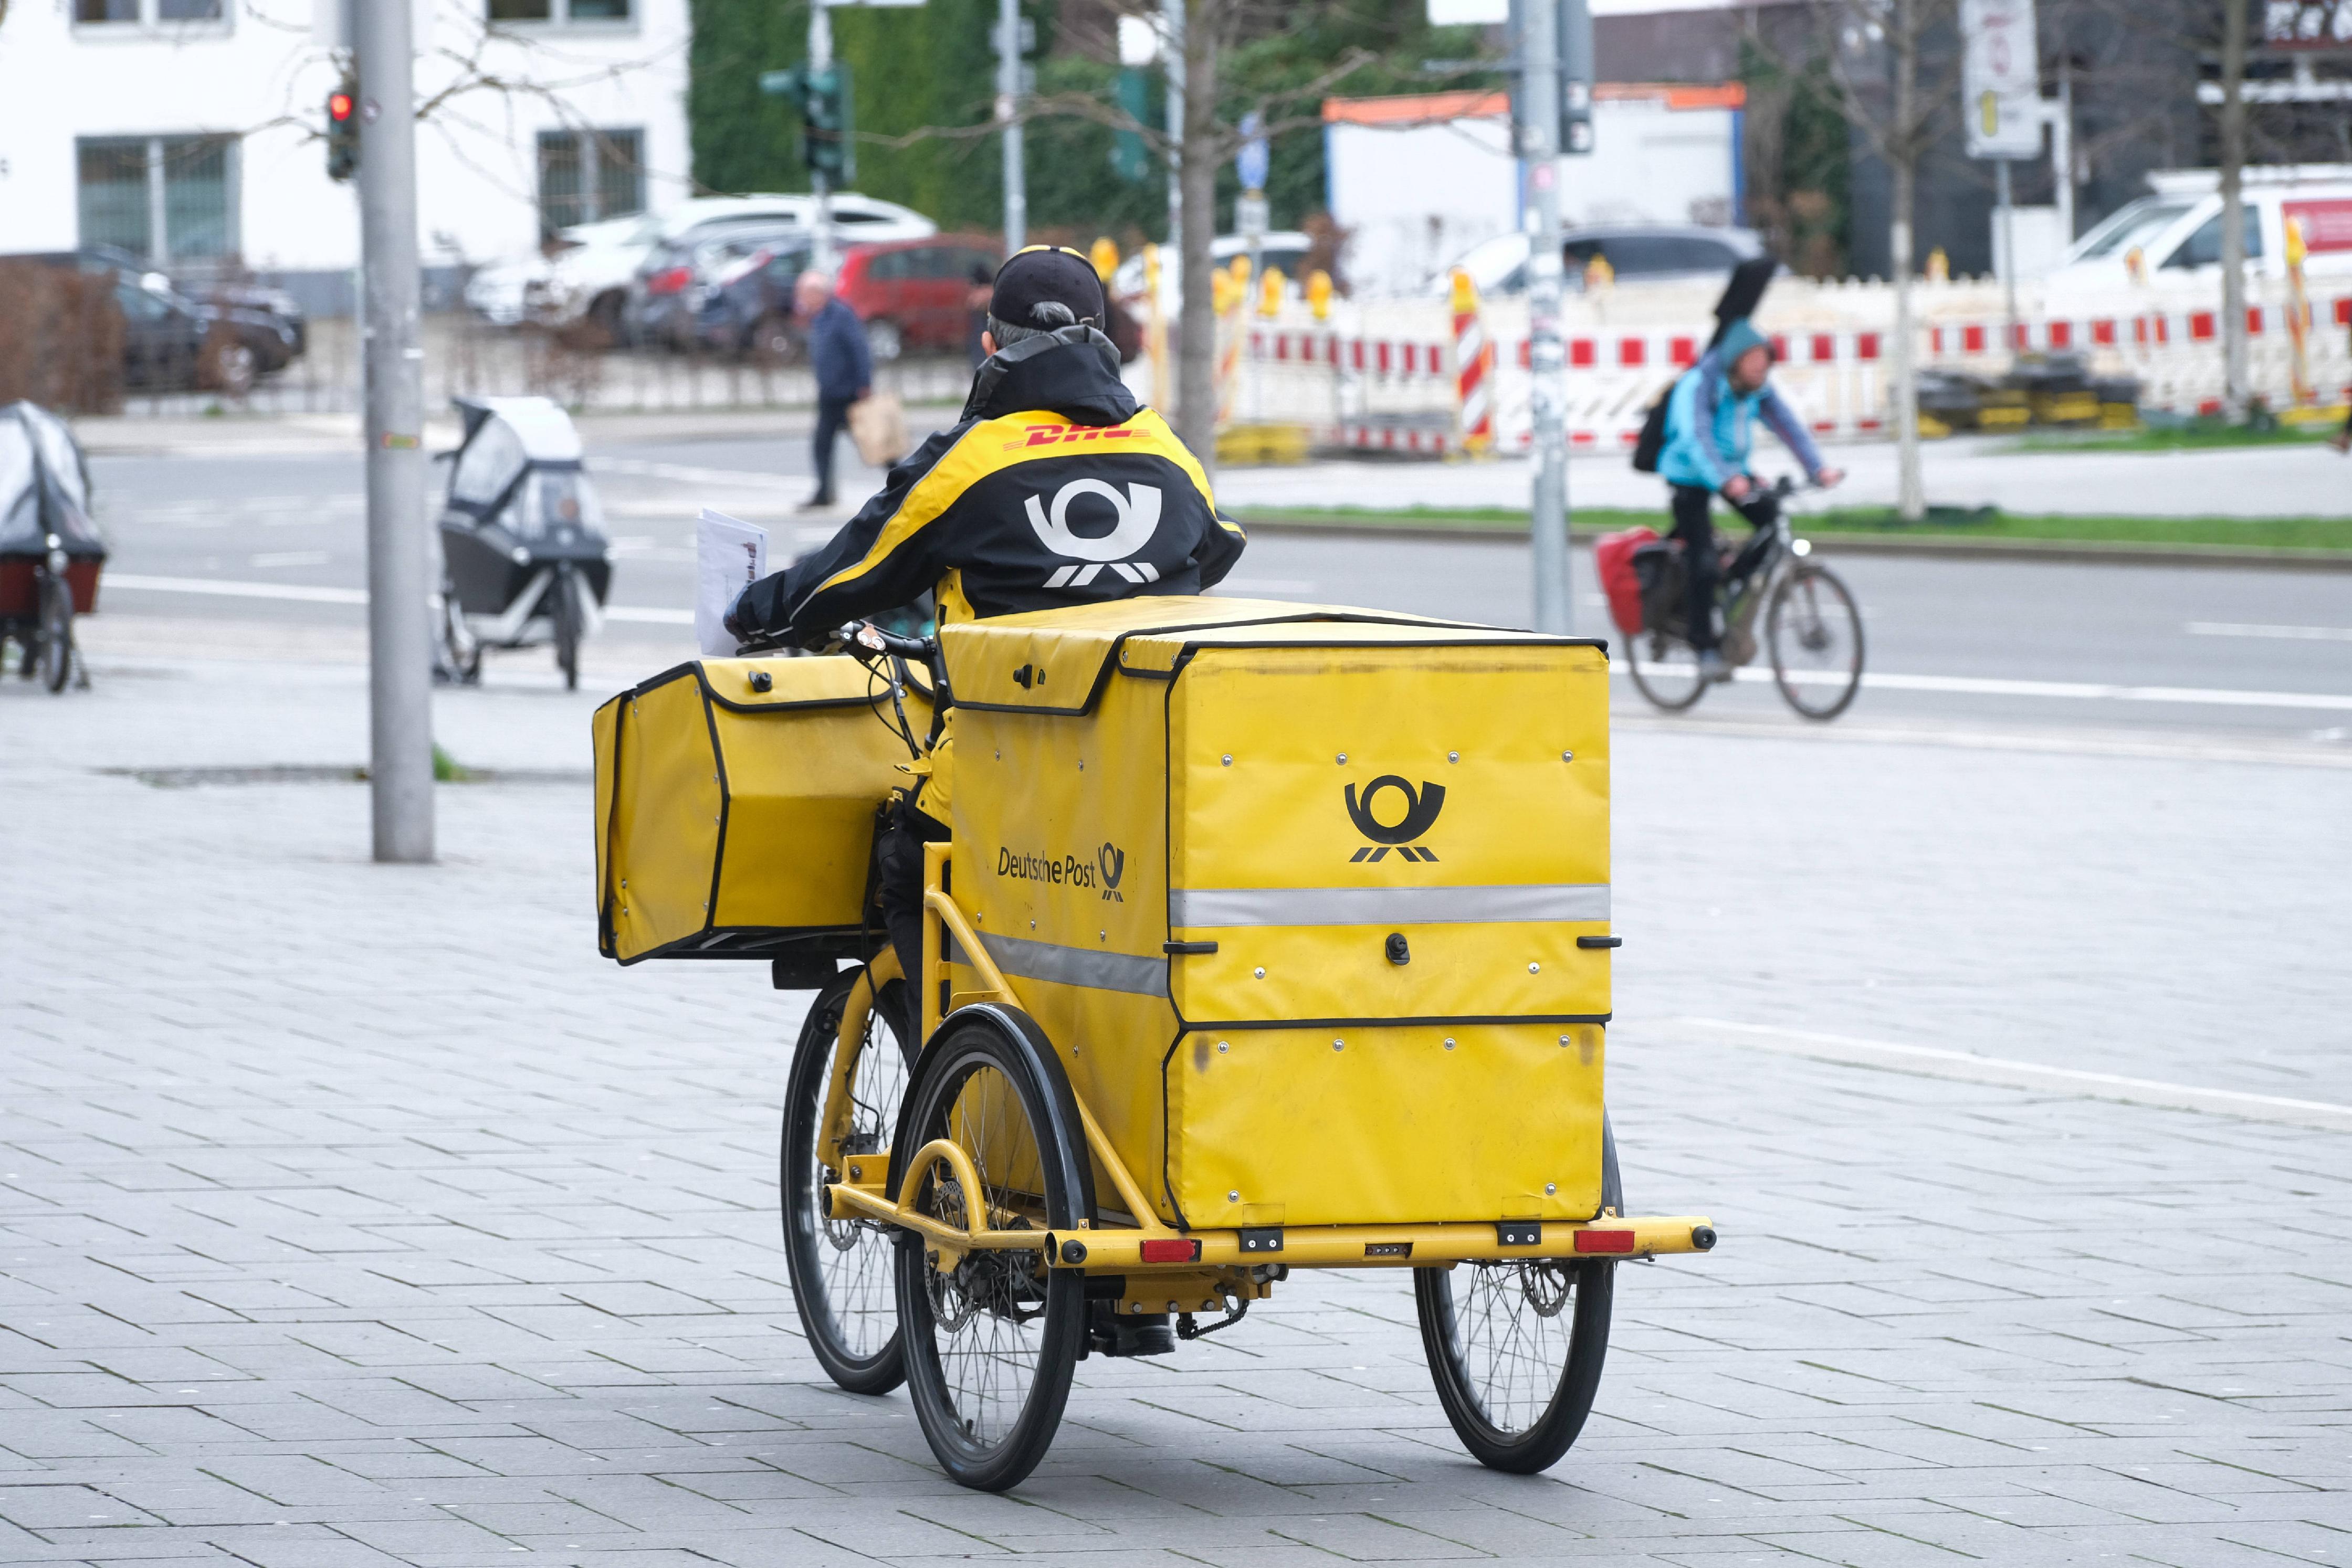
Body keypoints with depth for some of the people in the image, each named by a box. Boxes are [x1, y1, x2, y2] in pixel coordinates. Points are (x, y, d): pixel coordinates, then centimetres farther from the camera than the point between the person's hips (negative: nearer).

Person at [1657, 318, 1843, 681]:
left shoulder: (1759, 389, -4)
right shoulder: (1698, 385, -24)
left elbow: (1788, 426, -13)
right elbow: (1697, 436, -37)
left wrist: (1817, 468, -28)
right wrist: (1725, 480, -52)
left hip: (1734, 471, 6)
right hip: (1691, 476, -6)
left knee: (1772, 521, -15)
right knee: (1703, 563, -12)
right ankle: (1705, 648, -1)